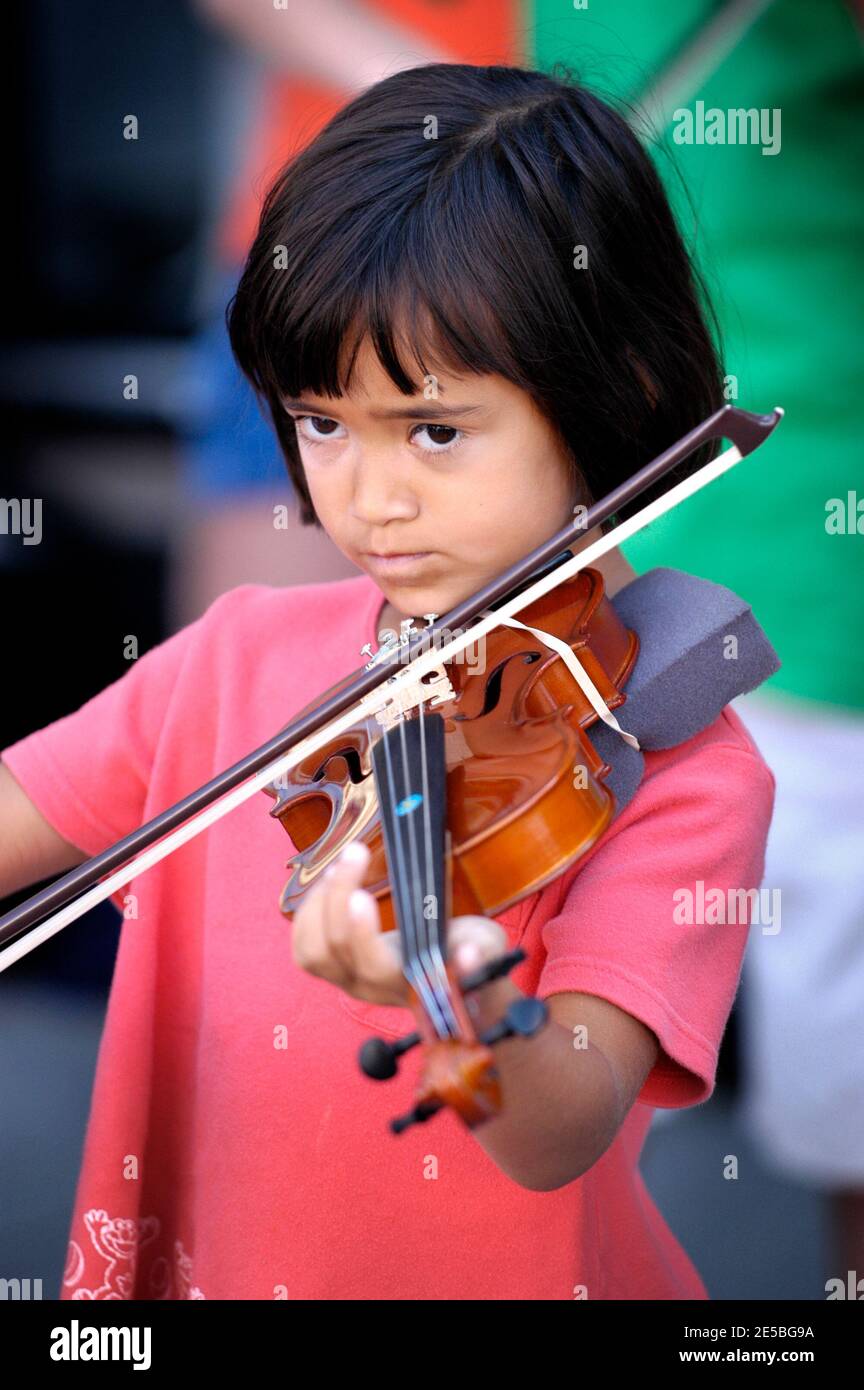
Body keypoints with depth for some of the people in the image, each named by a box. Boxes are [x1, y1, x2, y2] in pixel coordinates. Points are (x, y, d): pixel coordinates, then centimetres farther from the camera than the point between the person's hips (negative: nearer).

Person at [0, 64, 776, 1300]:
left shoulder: (675, 763, -11)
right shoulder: (243, 656, 2)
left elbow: (564, 1139, -21)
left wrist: (470, 1010, -41)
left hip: (511, 1271, -4)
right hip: (200, 1259, 4)